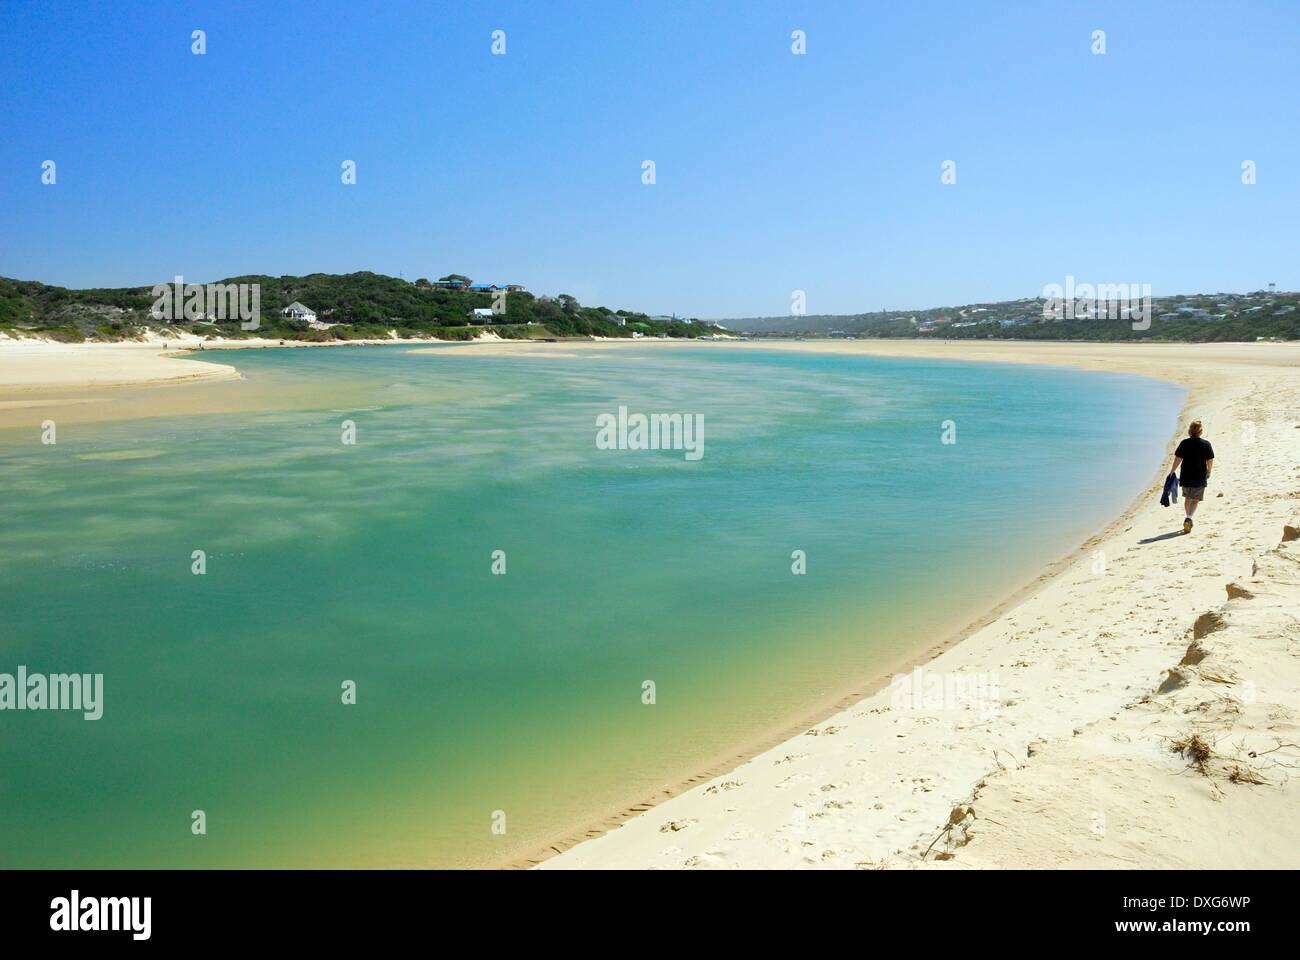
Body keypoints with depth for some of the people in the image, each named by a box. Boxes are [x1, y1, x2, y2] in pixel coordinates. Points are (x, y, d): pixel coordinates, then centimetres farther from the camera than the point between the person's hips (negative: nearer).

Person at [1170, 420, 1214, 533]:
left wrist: (1172, 471, 1)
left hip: (1186, 476, 2)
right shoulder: (1206, 444, -4)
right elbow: (1210, 461, 1)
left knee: (1187, 498, 18)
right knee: (1195, 500, -2)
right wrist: (1209, 472, 17)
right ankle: (1188, 518, -25)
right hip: (1200, 477, -2)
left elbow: (1178, 459, -7)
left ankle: (1189, 519, 29)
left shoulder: (1184, 443, -5)